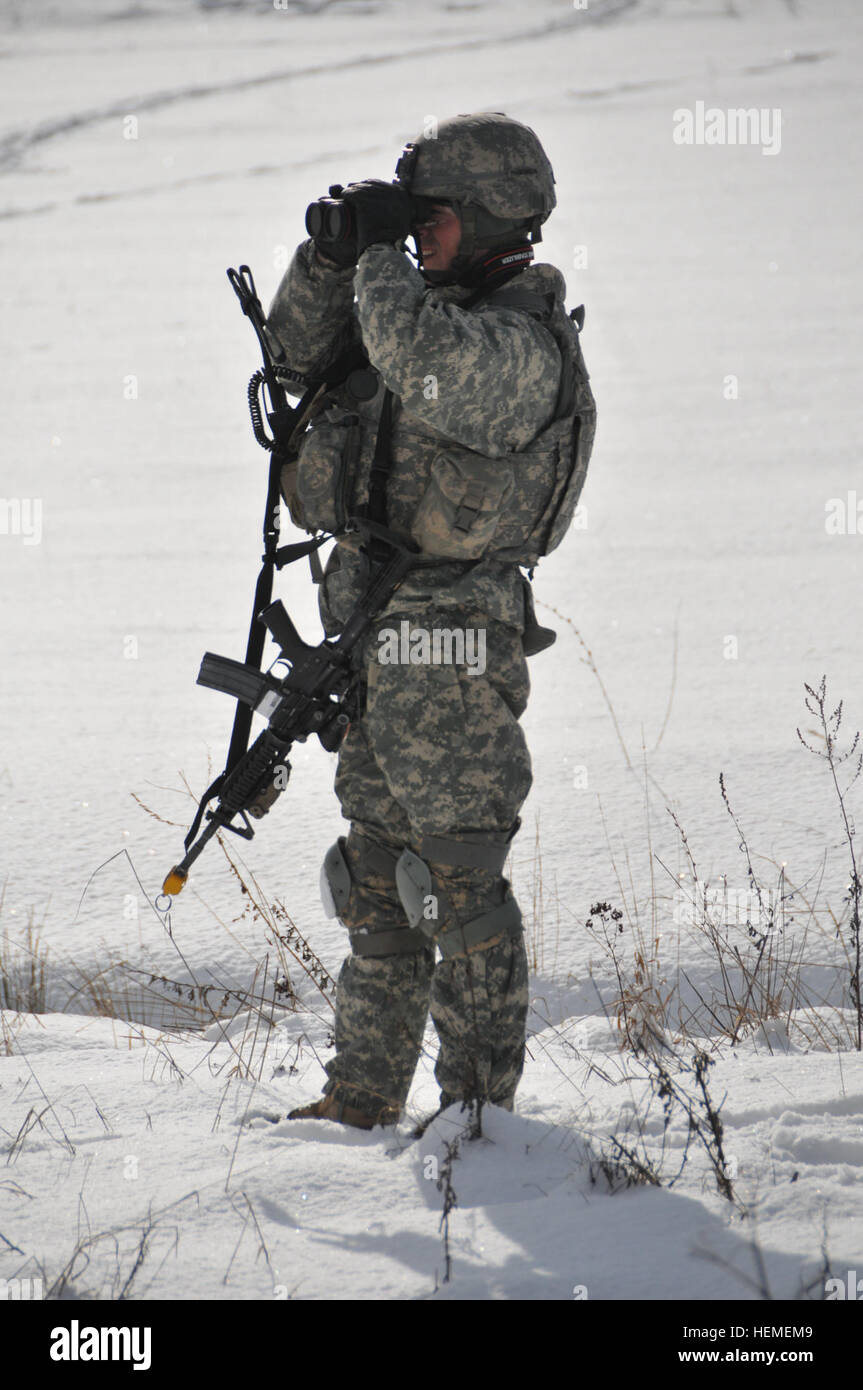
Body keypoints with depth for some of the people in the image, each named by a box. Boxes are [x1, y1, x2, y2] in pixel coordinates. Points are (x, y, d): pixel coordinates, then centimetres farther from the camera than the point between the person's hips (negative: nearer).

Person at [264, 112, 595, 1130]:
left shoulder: (524, 342, -14)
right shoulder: (432, 310, 13)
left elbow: (430, 373, -34)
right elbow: (300, 353, 18)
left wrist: (382, 258, -21)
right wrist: (330, 257, 1)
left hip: (451, 647, -9)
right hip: (375, 642, 9)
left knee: (459, 882, -4)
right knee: (376, 882, 13)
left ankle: (480, 1100, 3)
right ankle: (362, 1099, 20)